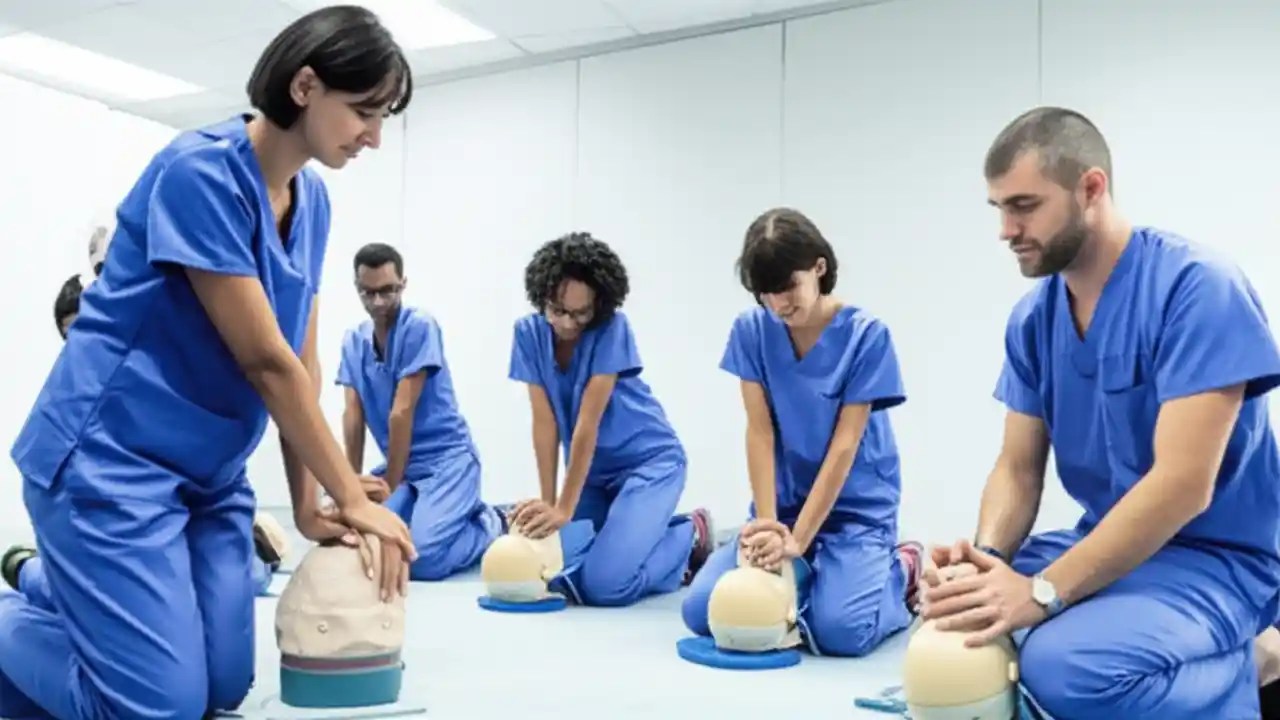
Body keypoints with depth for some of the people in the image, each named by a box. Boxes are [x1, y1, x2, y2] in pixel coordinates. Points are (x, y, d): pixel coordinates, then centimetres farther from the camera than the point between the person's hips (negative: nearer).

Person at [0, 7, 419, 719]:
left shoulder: (312, 200, 6)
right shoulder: (200, 169, -19)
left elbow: (301, 363, 5)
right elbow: (263, 360, -21)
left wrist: (308, 500, 0)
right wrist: (352, 496, -15)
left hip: (211, 472, 8)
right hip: (112, 459, -8)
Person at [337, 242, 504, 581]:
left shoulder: (420, 326, -13)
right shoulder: (353, 340, 9)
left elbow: (402, 412, -14)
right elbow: (353, 414, 2)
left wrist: (391, 486, -12)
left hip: (447, 457, -7)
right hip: (400, 462, 7)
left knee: (423, 557, -26)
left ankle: (490, 526, 6)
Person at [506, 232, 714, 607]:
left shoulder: (612, 328, -20)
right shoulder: (529, 332, -7)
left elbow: (587, 423, -24)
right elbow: (545, 421, -9)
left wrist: (565, 508, -25)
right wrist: (547, 502, -14)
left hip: (650, 460, -6)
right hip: (589, 467, 6)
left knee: (605, 583, -21)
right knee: (550, 566, -3)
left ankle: (691, 536, 7)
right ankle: (661, 529, 16)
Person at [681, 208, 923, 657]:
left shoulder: (866, 334, -13)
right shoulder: (751, 330, -4)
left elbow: (844, 447, -17)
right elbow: (760, 432, -8)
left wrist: (798, 540, -23)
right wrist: (767, 521, -19)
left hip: (855, 505, -3)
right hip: (783, 500, 4)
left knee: (838, 630, -26)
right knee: (702, 612, -12)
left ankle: (902, 571, 8)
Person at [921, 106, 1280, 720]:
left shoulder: (1196, 287, -19)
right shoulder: (1031, 318, 2)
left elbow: (1183, 484, -26)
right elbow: (1018, 469, 2)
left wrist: (1042, 592, -31)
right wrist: (985, 556, -19)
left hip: (1211, 557, -7)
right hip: (1106, 542, 7)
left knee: (1064, 666, -32)